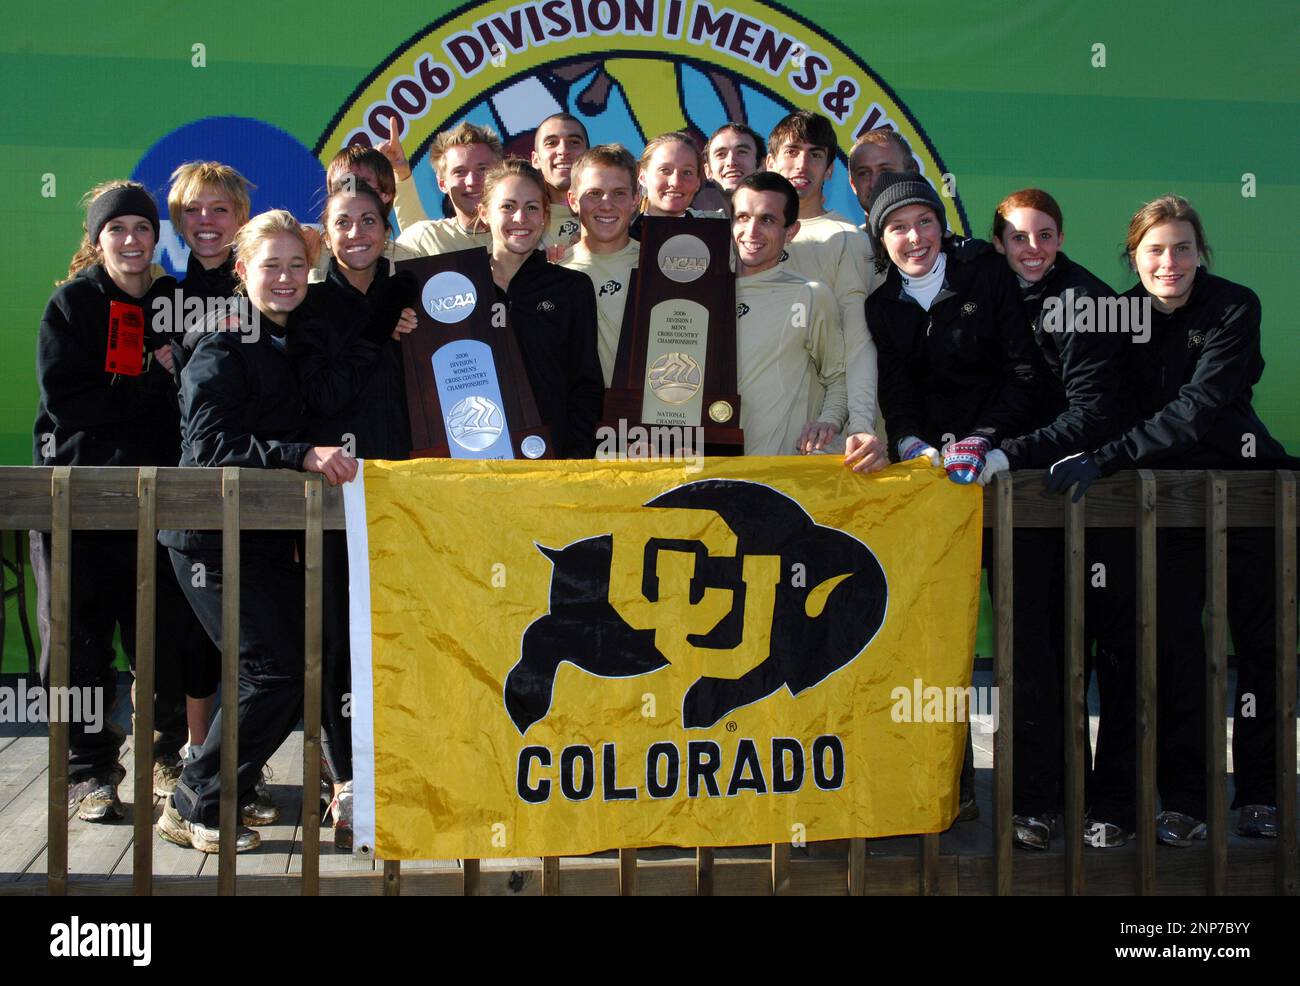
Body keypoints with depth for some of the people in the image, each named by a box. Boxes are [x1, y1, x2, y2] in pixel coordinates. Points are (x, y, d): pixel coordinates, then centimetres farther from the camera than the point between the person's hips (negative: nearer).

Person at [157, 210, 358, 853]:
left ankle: (234, 786, 22)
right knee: (273, 672, -12)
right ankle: (195, 806, 4)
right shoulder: (223, 348, -11)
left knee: (301, 667, 5)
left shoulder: (289, 346, 14)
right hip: (215, 539, -8)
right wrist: (303, 455, -32)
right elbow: (209, 444, -24)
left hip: (271, 537, 8)